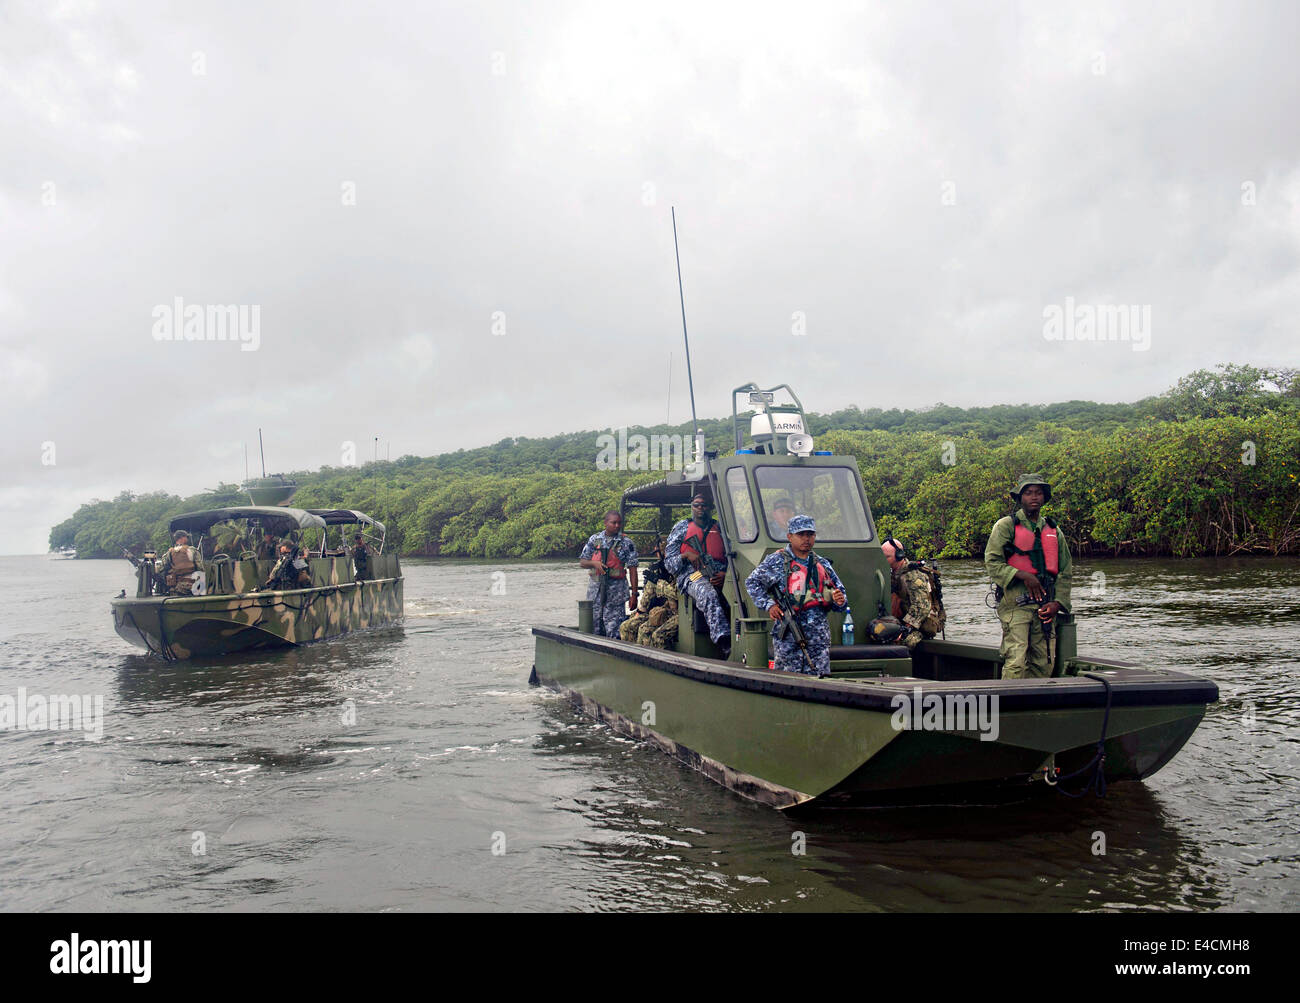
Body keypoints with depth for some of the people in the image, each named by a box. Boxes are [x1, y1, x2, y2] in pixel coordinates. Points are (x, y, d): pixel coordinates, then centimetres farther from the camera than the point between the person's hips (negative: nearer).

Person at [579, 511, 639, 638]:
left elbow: (632, 570, -3)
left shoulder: (626, 543, -1)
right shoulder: (594, 539, 8)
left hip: (616, 592, -3)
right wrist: (594, 563, -11)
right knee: (595, 628, 9)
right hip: (595, 588, 3)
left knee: (614, 630, -7)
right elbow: (582, 561, 11)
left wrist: (634, 594, -8)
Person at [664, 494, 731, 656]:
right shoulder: (682, 528, 21)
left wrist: (725, 574, -7)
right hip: (692, 576, -2)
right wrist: (686, 555, -5)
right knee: (709, 594, -39)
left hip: (719, 577, 2)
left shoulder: (721, 528, 24)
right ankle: (726, 646, -54)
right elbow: (669, 563, 15)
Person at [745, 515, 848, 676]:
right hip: (788, 635, -4)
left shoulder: (823, 565, 16)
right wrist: (768, 605, -6)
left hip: (820, 634, 4)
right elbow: (752, 582, 6)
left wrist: (840, 602, -1)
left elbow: (840, 590, 23)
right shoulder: (776, 561, 4)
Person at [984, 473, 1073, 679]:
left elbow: (1064, 572, 17)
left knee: (1044, 665, 3)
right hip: (1015, 604, -5)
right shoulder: (1006, 526, 4)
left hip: (1044, 606, 5)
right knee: (1015, 662, -14)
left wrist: (1058, 603, 3)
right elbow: (992, 563, -4)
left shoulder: (1054, 531, 18)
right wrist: (1023, 575, -16)